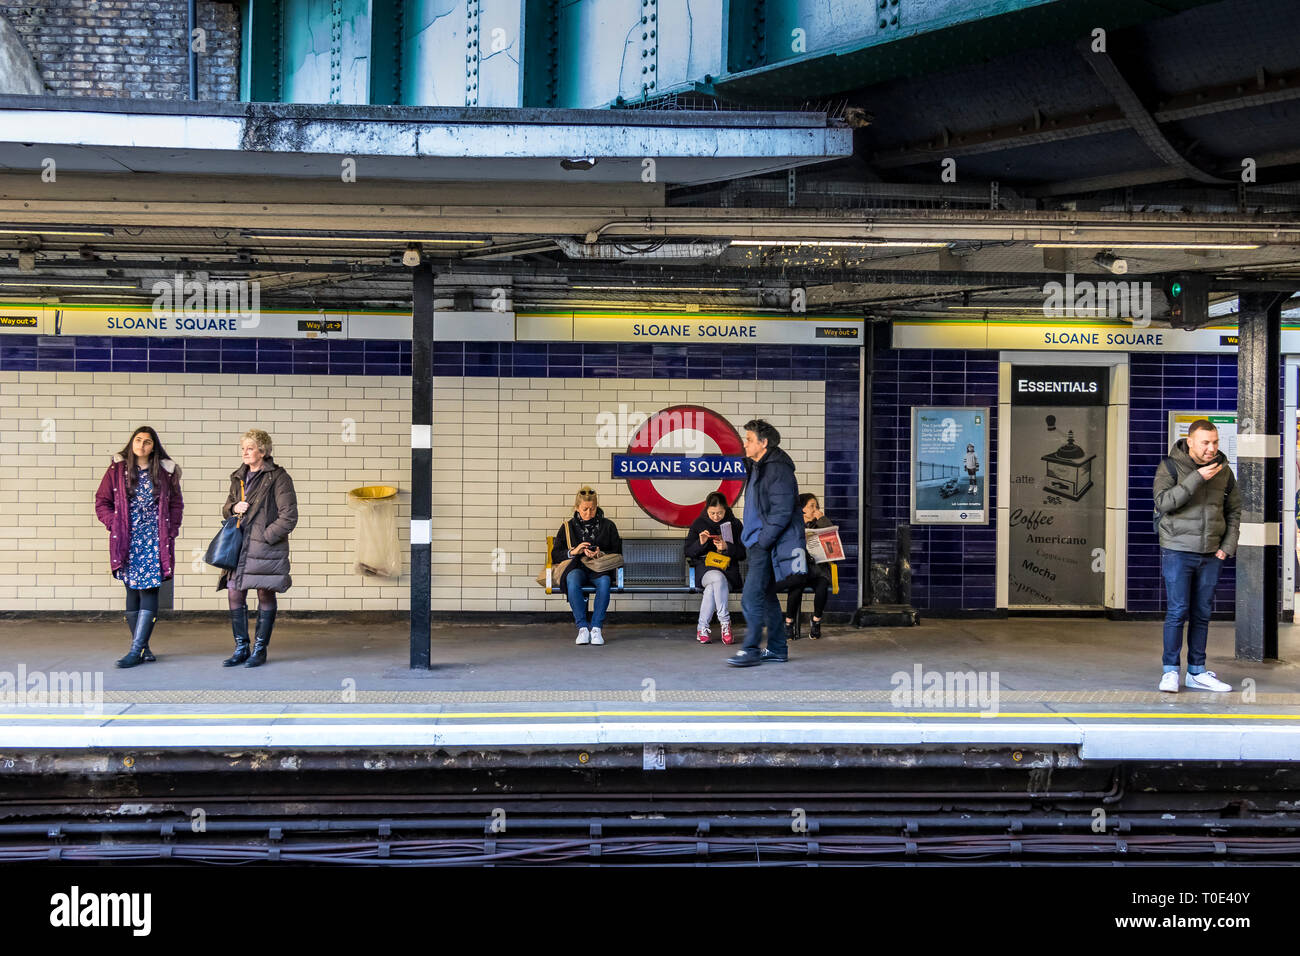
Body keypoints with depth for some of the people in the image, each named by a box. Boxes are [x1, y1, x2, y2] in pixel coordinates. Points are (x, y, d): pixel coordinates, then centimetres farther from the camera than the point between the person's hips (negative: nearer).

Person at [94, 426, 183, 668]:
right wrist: (114, 524, -2)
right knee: (132, 593, 3)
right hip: (127, 542, 1)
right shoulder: (117, 470, 6)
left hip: (155, 541, -1)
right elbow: (102, 502, 10)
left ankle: (136, 651, -11)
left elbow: (176, 505, 12)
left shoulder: (166, 472, 6)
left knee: (149, 591, -9)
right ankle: (143, 648, 12)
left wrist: (170, 532, 2)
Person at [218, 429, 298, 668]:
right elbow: (226, 509, 25)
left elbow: (288, 517, -10)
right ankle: (241, 648, 15)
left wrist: (265, 536, -14)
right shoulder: (239, 477, 14)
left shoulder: (278, 478, -7)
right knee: (234, 594, 3)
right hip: (239, 546, 6)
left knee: (265, 595, 2)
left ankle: (260, 649, 12)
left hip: (266, 547, -6)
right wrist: (233, 508, 1)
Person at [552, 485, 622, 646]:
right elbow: (555, 555, 10)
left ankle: (596, 627, -35)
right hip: (577, 567, 0)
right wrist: (573, 551, -8)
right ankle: (583, 628, -36)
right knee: (572, 579, -37)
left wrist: (601, 554, -9)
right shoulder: (568, 527, 13)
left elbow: (617, 553, 11)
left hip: (600, 568, 0)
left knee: (604, 581, -38)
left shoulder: (607, 526, 12)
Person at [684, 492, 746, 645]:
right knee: (718, 578, -37)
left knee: (712, 588, -35)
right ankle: (725, 621, -30)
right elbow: (688, 553, 7)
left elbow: (742, 554, 5)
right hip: (704, 568, 0)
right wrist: (700, 543, -12)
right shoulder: (698, 524, 8)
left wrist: (726, 547, -14)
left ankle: (702, 627, -24)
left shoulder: (735, 524, 8)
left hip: (728, 569, 0)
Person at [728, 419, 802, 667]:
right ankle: (777, 649, 20)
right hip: (761, 544, 10)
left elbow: (782, 512, -20)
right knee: (767, 596, 13)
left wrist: (762, 541, -18)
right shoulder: (756, 467, 16)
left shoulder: (777, 469, -15)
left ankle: (751, 650, -7)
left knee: (751, 598, -11)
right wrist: (750, 538, 15)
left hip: (770, 544, -10)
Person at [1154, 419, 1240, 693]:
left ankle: (1197, 672, 16)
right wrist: (1197, 478, -22)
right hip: (1178, 552, -4)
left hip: (1211, 556, 4)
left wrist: (1228, 546, 5)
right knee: (1177, 612, -6)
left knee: (1202, 614, 9)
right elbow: (1163, 500, -19)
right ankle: (1170, 671, 2)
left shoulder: (1223, 470, 8)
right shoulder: (1170, 467, -4)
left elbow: (1234, 510, 15)